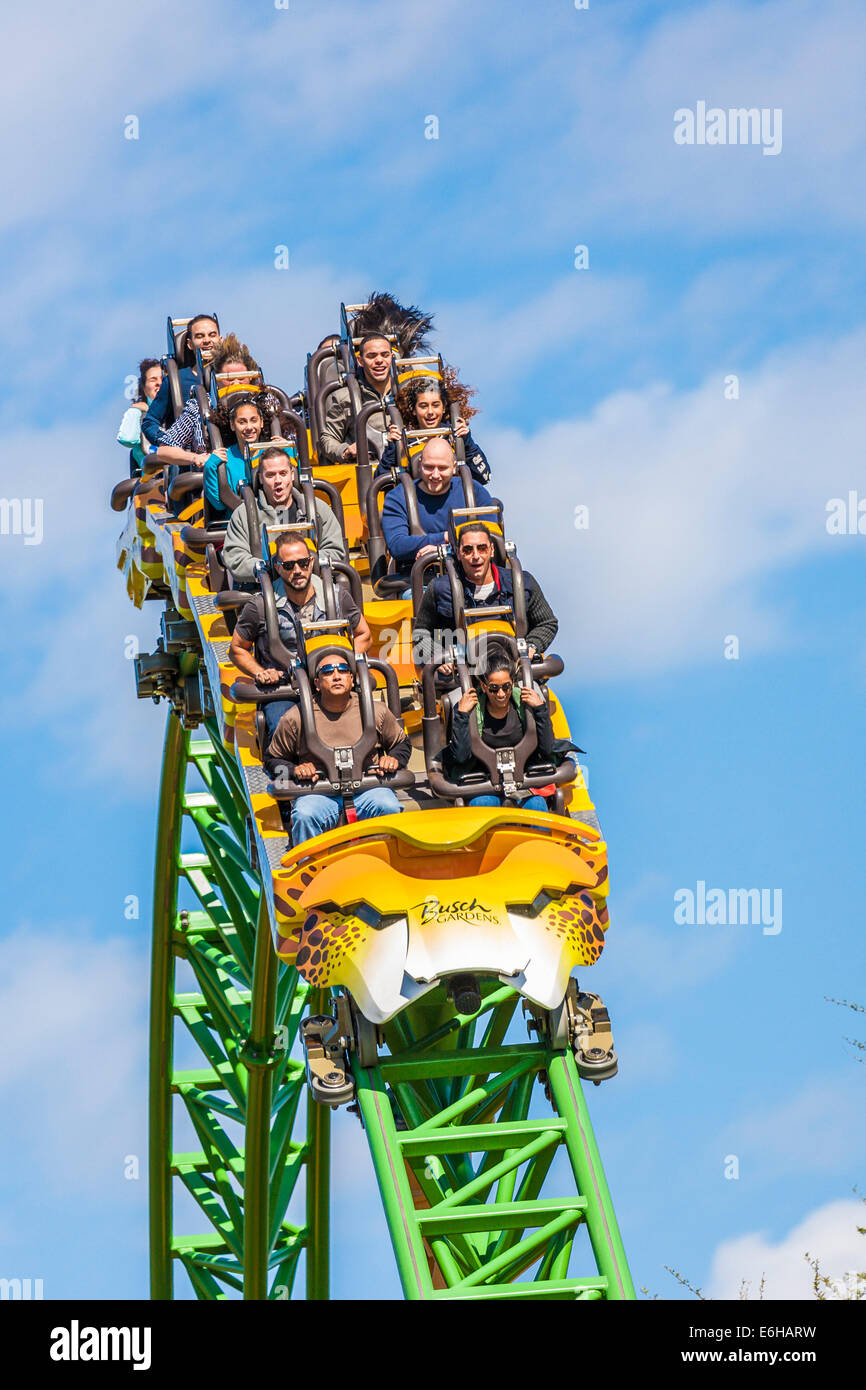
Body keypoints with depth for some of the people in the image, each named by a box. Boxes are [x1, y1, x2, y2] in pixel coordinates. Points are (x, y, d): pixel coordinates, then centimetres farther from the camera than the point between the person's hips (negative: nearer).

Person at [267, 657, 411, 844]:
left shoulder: (376, 711, 9)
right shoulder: (296, 718, 4)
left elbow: (402, 743, 25)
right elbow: (273, 759, 16)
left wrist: (394, 759, 2)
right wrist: (295, 770, -5)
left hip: (367, 789, 1)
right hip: (319, 793, -1)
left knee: (389, 807, -32)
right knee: (304, 816, -34)